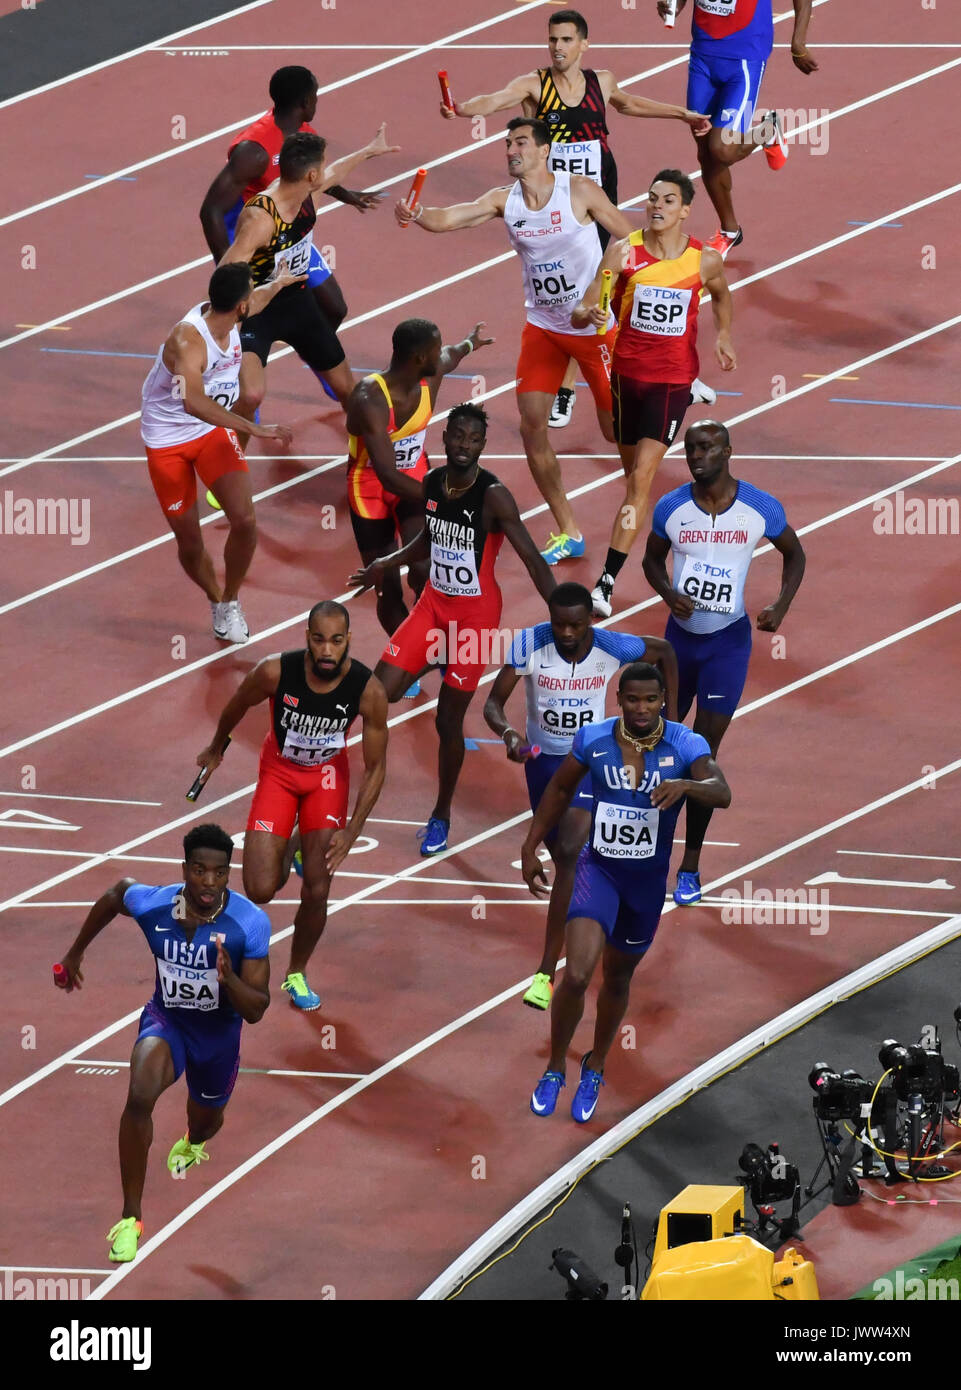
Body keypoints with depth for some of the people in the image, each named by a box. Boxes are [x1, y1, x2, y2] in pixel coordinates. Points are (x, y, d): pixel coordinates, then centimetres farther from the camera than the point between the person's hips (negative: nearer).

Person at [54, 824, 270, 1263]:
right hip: (166, 1020, -1)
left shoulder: (250, 923, -28)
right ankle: (130, 1219, -22)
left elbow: (255, 1011, -24)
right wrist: (76, 953, 14)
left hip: (220, 1032, 1)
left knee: (206, 1120, 26)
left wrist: (229, 978, -45)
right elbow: (118, 890, 4)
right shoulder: (152, 904, -24)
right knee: (140, 1096, -32)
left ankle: (192, 1143, 70)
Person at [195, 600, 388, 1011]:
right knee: (260, 891, -9)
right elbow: (236, 706, -5)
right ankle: (288, 851, 28)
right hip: (279, 771, 0)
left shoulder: (368, 690, -27)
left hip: (327, 773, 0)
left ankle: (297, 975, 21)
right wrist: (215, 749, 13)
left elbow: (375, 767, -15)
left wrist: (352, 832, -21)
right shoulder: (275, 672, -30)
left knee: (316, 892, -7)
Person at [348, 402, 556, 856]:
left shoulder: (493, 496, -20)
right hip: (433, 602, 5)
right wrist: (385, 565, 19)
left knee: (449, 720, 5)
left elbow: (532, 559, -21)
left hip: (475, 614, -5)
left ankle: (441, 815, 22)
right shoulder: (432, 483, -1)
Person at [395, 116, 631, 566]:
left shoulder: (579, 191, -15)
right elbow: (449, 218, -19)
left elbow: (629, 240, -6)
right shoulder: (505, 200, -5)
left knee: (615, 428, 1)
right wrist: (416, 215, -41)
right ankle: (568, 533, 10)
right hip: (543, 326, 4)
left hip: (594, 324, -4)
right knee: (532, 427, -2)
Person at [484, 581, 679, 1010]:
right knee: (561, 857, 17)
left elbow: (665, 651, 3)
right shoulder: (530, 645, -19)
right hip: (542, 758, 2)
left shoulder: (613, 648, -18)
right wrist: (508, 731, -38)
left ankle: (546, 973, -22)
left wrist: (671, 718, 3)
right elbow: (493, 703, -15)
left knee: (570, 855, -19)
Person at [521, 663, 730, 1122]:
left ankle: (594, 1069, 43)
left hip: (648, 878, 1)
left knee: (617, 978, 17)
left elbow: (722, 793, -29)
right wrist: (530, 848, 8)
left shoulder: (684, 745, -14)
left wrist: (685, 784, -50)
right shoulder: (593, 740, -9)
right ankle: (554, 1069, 5)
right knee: (576, 973, -18)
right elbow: (560, 791, 7)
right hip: (598, 869, -1)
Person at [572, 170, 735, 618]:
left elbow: (721, 295, 19)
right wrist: (589, 313, -37)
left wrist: (722, 335, 5)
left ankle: (607, 582, -16)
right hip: (627, 370, 2)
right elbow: (584, 307, -14)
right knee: (633, 472, 17)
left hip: (672, 375, -2)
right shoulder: (623, 252, -9)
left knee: (640, 478, -13)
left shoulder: (705, 261, -6)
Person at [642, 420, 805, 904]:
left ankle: (691, 867, 4)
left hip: (728, 641, -2)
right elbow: (652, 560, 7)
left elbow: (794, 555, 5)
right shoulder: (670, 507, -9)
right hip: (680, 634, 2)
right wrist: (669, 594, -15)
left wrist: (780, 606, -12)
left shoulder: (761, 508, -12)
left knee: (703, 753, -7)